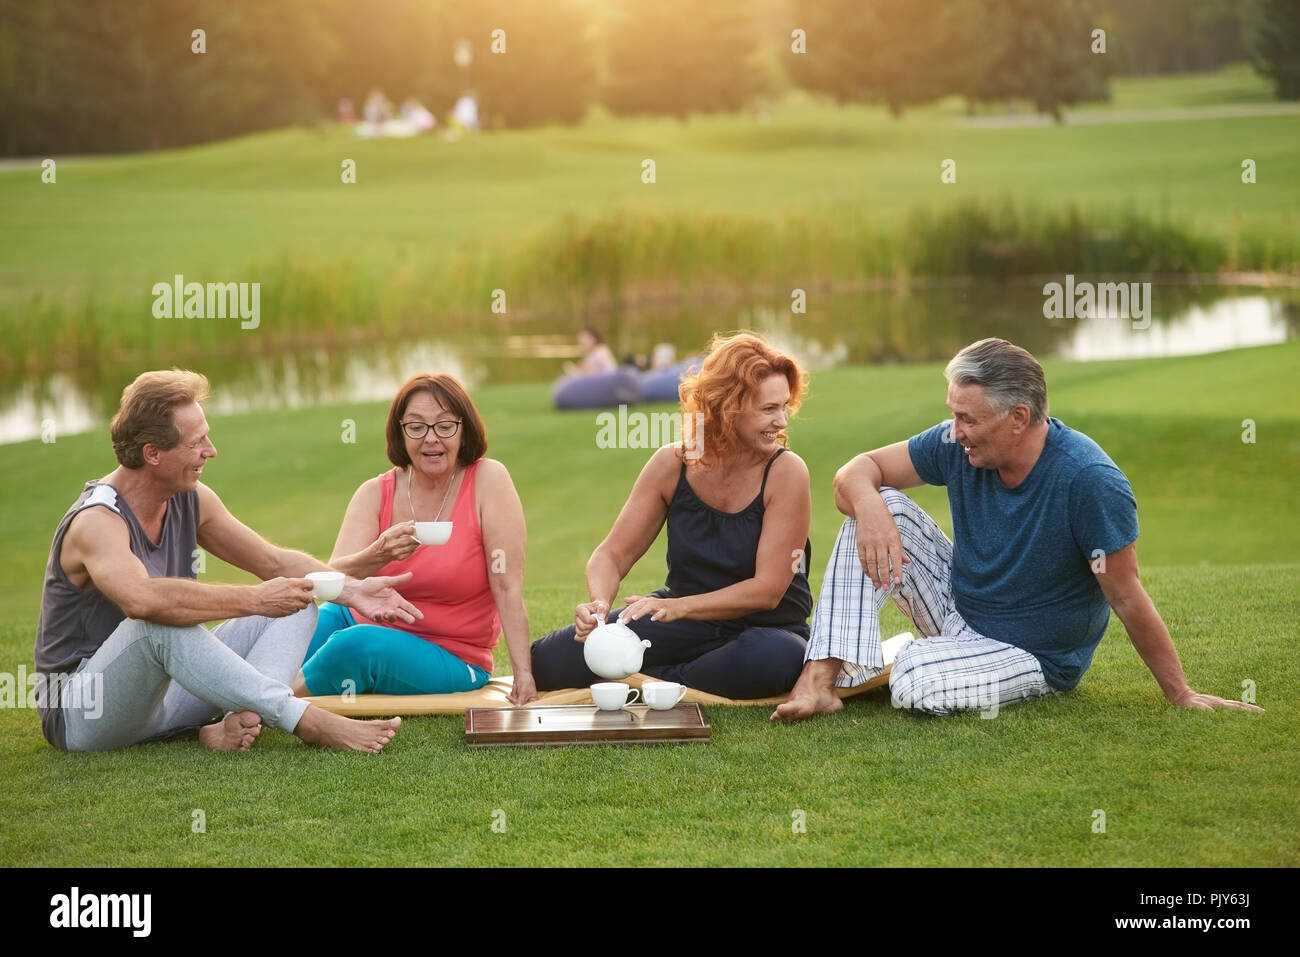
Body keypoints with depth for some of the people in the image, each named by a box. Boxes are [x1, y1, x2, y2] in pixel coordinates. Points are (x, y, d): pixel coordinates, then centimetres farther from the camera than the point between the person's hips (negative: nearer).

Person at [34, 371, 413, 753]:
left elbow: (275, 563, 11)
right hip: (82, 714, -8)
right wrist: (256, 599, -37)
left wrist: (351, 590, -6)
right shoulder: (97, 521, -22)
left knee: (294, 605, 0)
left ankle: (238, 721, -27)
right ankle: (308, 721, -36)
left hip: (162, 694, 8)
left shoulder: (191, 500, 3)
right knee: (160, 623, -38)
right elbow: (143, 599, -43)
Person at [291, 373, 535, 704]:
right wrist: (378, 556, -35)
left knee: (358, 644, -31)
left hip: (447, 658, -3)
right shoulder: (375, 493, -1)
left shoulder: (488, 479, -11)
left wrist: (523, 673, -20)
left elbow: (508, 587, -15)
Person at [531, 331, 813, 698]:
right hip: (684, 621, 1)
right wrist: (599, 605, -26)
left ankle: (649, 681, -16)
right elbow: (612, 555, -3)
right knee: (552, 661, -17)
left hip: (764, 628, -1)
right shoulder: (672, 465, -6)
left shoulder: (785, 472, -15)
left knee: (777, 658, -40)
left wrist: (677, 606, -30)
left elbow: (767, 590, -18)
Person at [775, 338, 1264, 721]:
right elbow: (858, 470, -5)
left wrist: (1182, 696, -17)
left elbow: (1127, 600, -22)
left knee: (916, 684, -34)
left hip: (1035, 655, -6)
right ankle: (821, 679, -22)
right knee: (879, 508, -14)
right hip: (957, 604, 6)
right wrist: (869, 507, -29)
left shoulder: (1089, 481, -28)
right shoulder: (959, 447, -11)